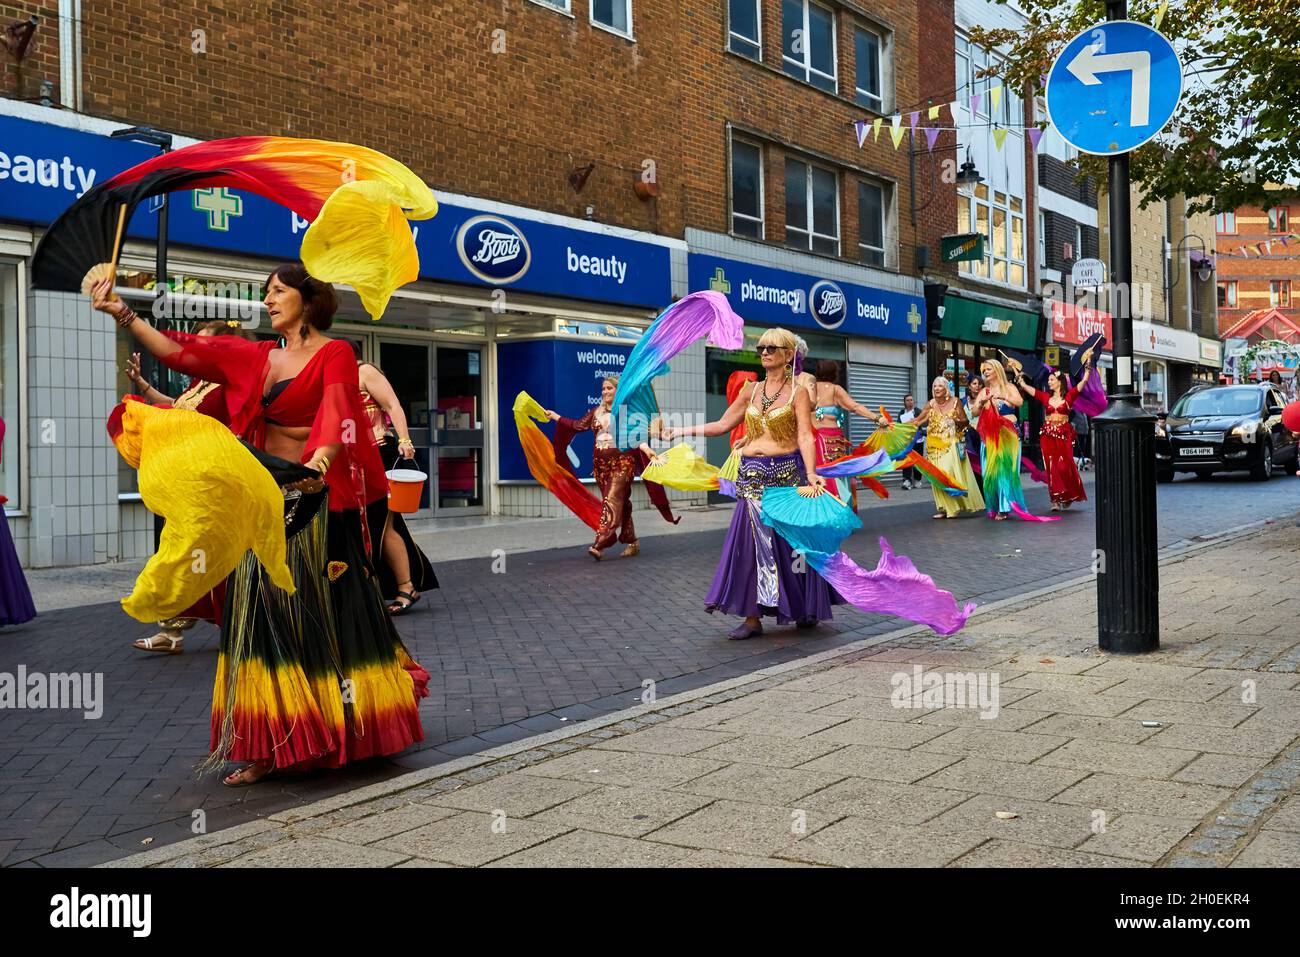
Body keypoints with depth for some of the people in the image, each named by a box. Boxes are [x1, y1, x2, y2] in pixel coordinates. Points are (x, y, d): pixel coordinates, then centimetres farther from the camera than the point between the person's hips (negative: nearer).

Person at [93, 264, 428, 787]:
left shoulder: (335, 355, -5)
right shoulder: (257, 358, 13)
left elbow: (336, 414, -23)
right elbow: (181, 352, 13)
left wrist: (320, 460, -42)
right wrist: (123, 313, 7)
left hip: (317, 503, -6)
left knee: (331, 618, 0)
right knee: (266, 620, 4)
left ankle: (351, 730, 16)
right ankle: (269, 747, 11)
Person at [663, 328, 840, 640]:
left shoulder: (798, 392, -2)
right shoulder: (752, 390, 12)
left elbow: (805, 437, -11)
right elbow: (723, 425, 15)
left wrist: (811, 474, -26)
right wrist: (681, 431, 10)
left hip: (787, 473, -4)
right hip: (753, 476, 4)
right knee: (753, 541, 0)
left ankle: (806, 610, 20)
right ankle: (753, 617, 3)